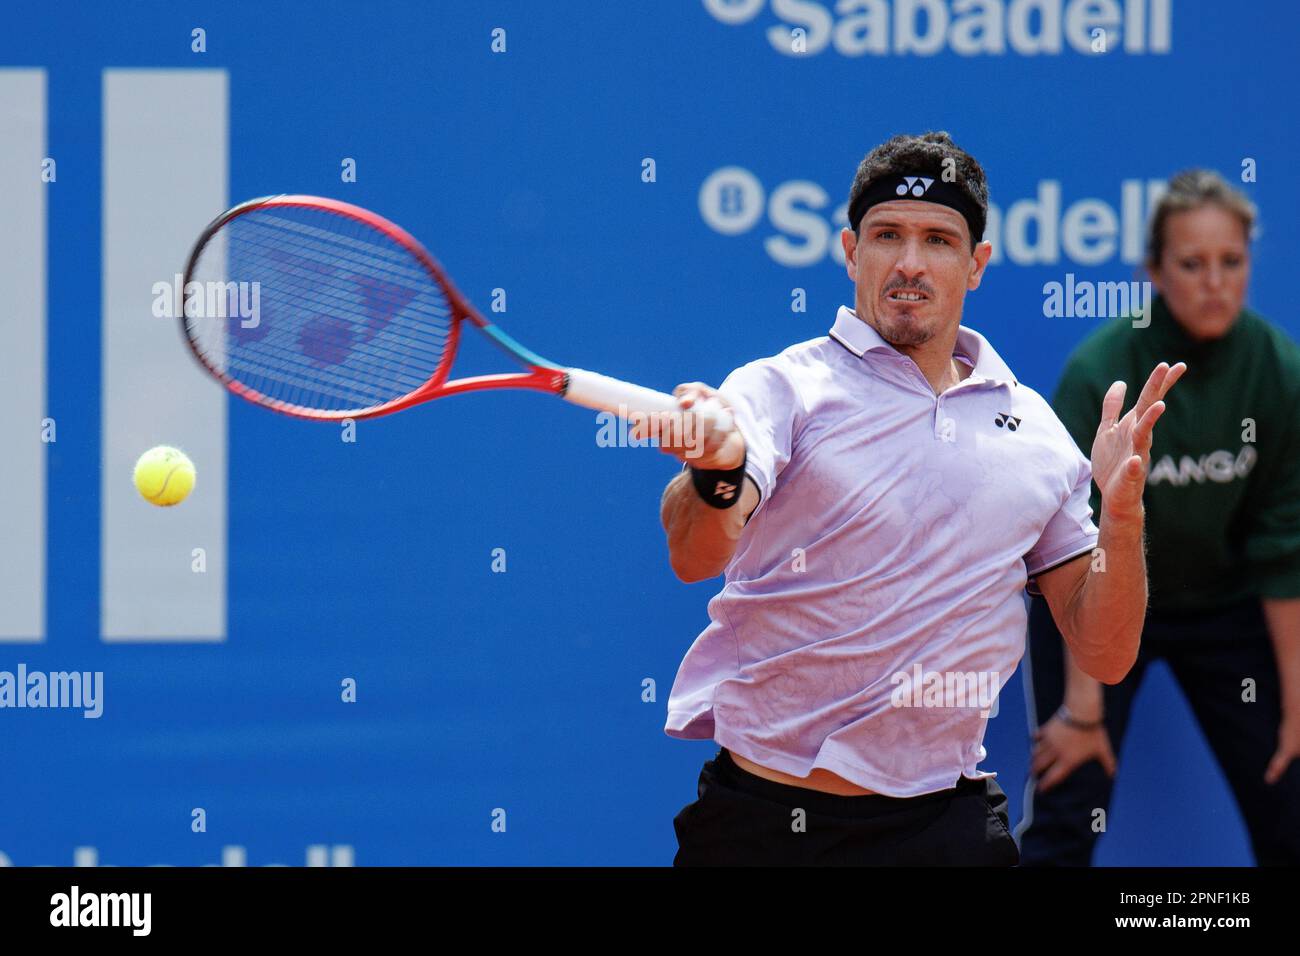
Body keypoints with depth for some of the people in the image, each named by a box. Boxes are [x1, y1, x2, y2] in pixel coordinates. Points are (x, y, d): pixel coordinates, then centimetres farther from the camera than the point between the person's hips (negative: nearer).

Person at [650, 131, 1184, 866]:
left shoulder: (1032, 425, 9)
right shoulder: (784, 387, -2)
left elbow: (1105, 656, 10)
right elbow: (694, 556, -20)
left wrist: (1123, 517, -8)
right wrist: (717, 474, -42)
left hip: (947, 825, 3)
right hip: (764, 822, -3)